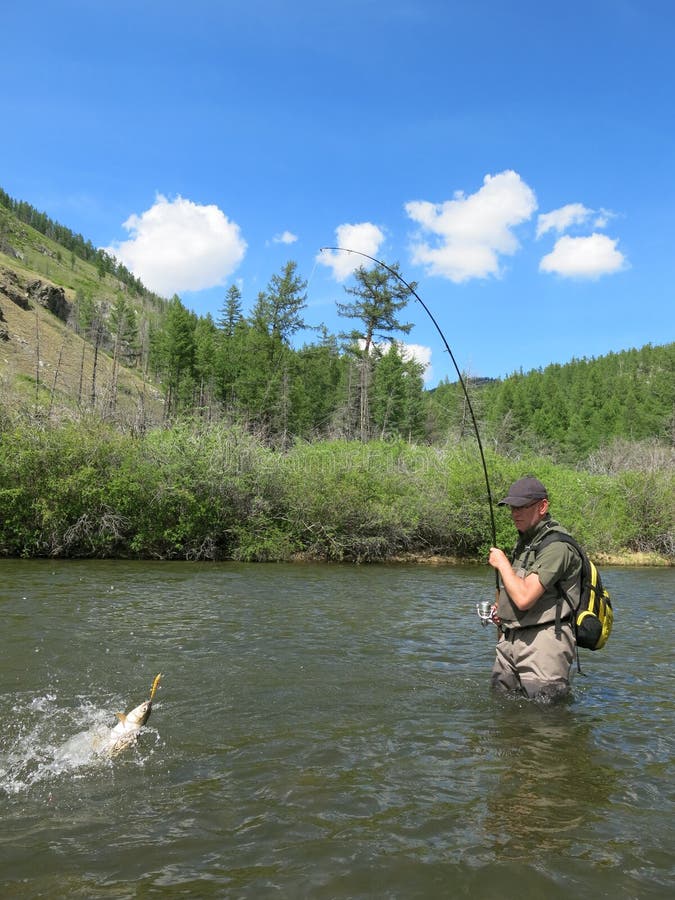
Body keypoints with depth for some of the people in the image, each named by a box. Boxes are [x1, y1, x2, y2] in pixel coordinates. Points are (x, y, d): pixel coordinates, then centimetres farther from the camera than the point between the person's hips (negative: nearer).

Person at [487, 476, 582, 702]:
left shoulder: (556, 545, -18)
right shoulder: (526, 539, 14)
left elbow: (524, 598, -27)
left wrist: (502, 563, -13)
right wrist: (501, 608, 10)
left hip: (543, 643, -9)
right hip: (510, 641, 9)